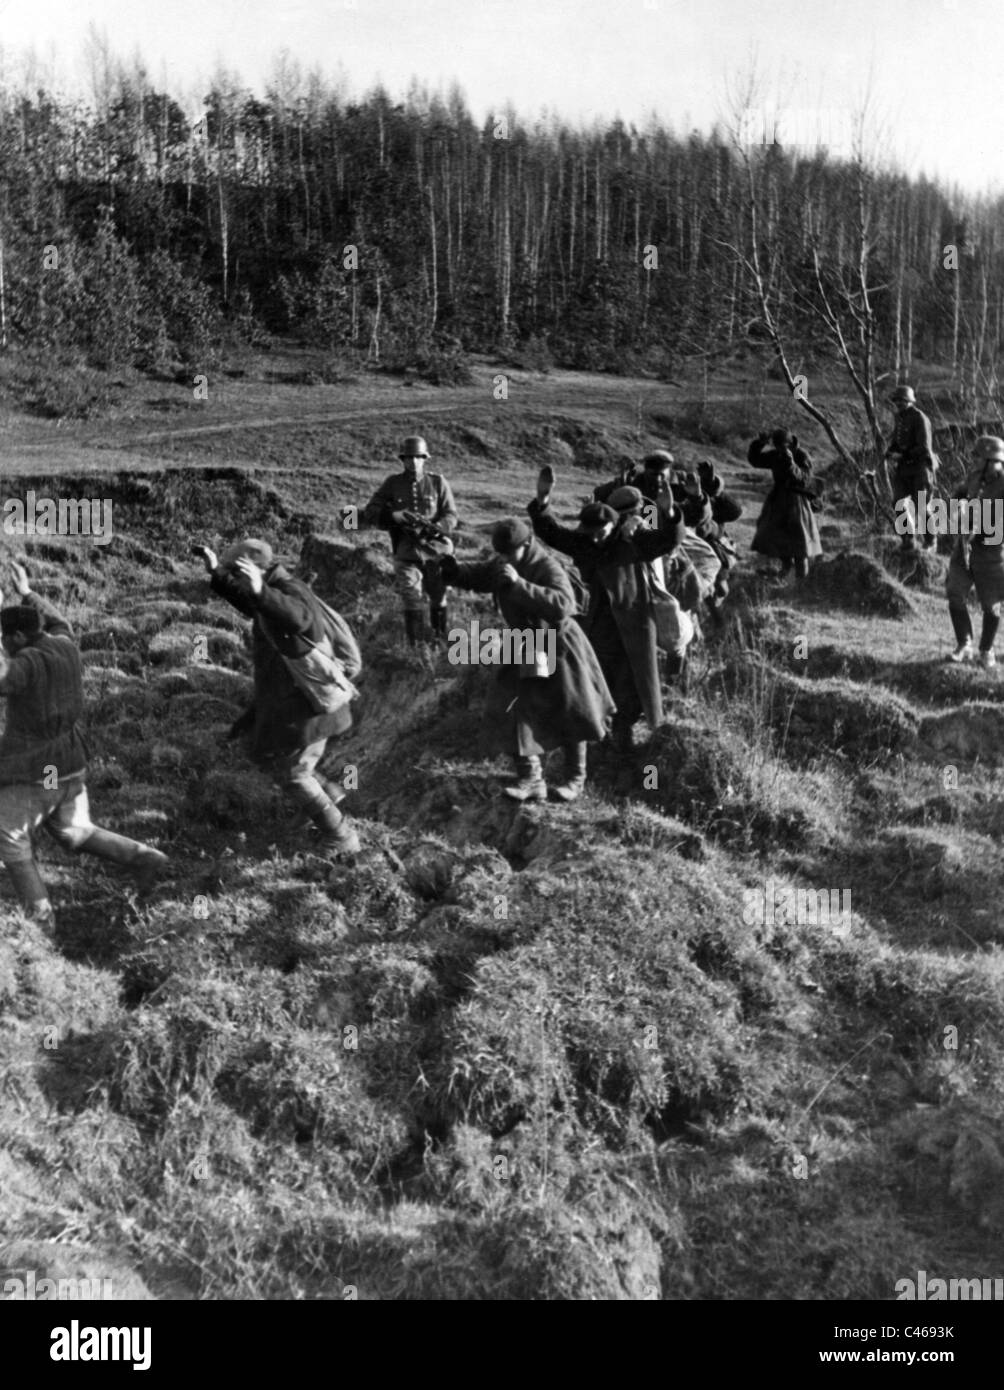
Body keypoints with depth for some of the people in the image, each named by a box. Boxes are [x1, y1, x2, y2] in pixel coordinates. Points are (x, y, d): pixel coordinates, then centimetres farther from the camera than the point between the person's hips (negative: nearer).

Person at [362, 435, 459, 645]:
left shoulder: (438, 482, 0)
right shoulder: (393, 483, 0)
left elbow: (451, 516, -2)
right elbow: (369, 513, -1)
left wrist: (432, 528, -22)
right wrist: (392, 515, -20)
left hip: (436, 550, 1)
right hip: (406, 552, -1)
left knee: (438, 598, 13)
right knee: (411, 600, -6)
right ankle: (415, 647, 3)